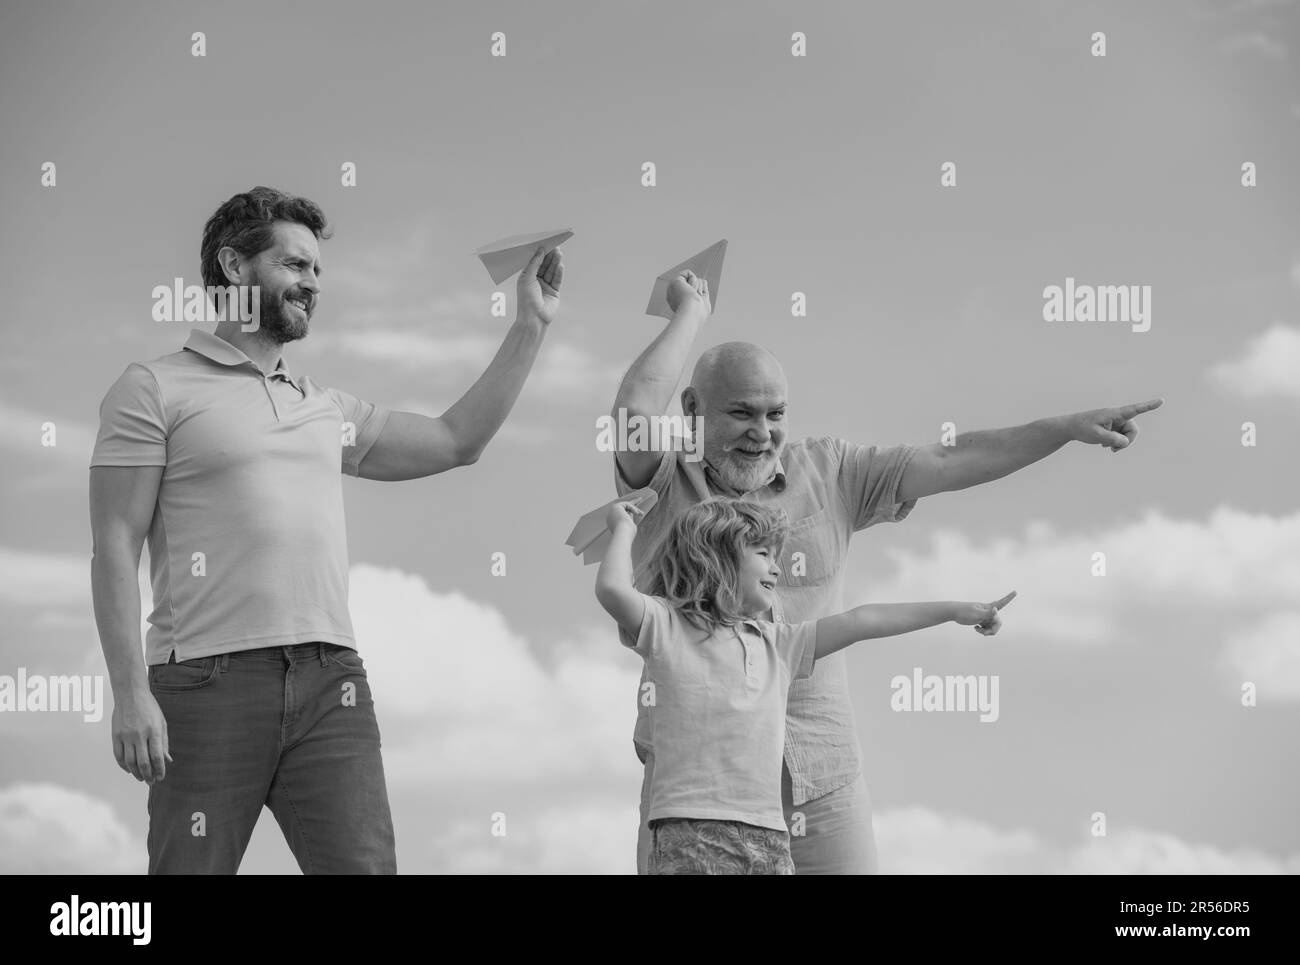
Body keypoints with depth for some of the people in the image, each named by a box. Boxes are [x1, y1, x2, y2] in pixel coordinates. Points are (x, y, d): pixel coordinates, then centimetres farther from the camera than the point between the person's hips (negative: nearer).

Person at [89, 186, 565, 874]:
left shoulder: (327, 409, 23)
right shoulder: (155, 390, 5)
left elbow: (455, 441, 28)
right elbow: (115, 550, -2)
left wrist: (531, 325, 25)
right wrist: (130, 693, -12)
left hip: (330, 685, 5)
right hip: (211, 681, -5)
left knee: (366, 865, -6)